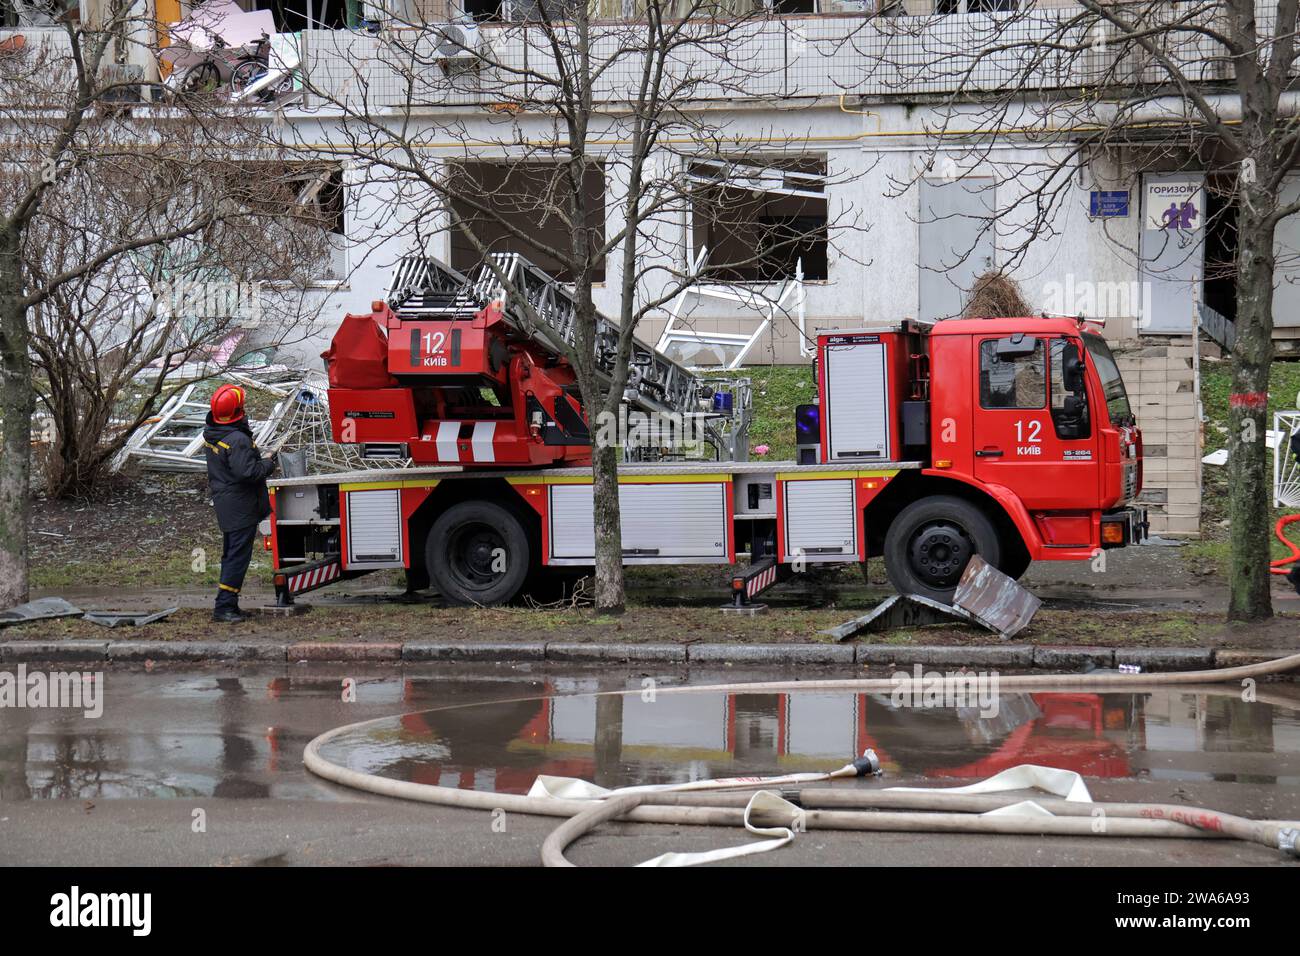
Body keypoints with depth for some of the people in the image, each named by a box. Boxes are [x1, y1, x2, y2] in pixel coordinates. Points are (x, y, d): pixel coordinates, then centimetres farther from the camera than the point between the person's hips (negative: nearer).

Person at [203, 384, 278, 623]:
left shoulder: (210, 434, 6)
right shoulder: (237, 439, -23)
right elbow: (247, 472, -27)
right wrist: (268, 463, -12)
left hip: (224, 503, 9)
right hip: (241, 507, -9)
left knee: (230, 555, 17)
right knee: (238, 557, -4)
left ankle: (229, 605, 23)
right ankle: (224, 607, -5)